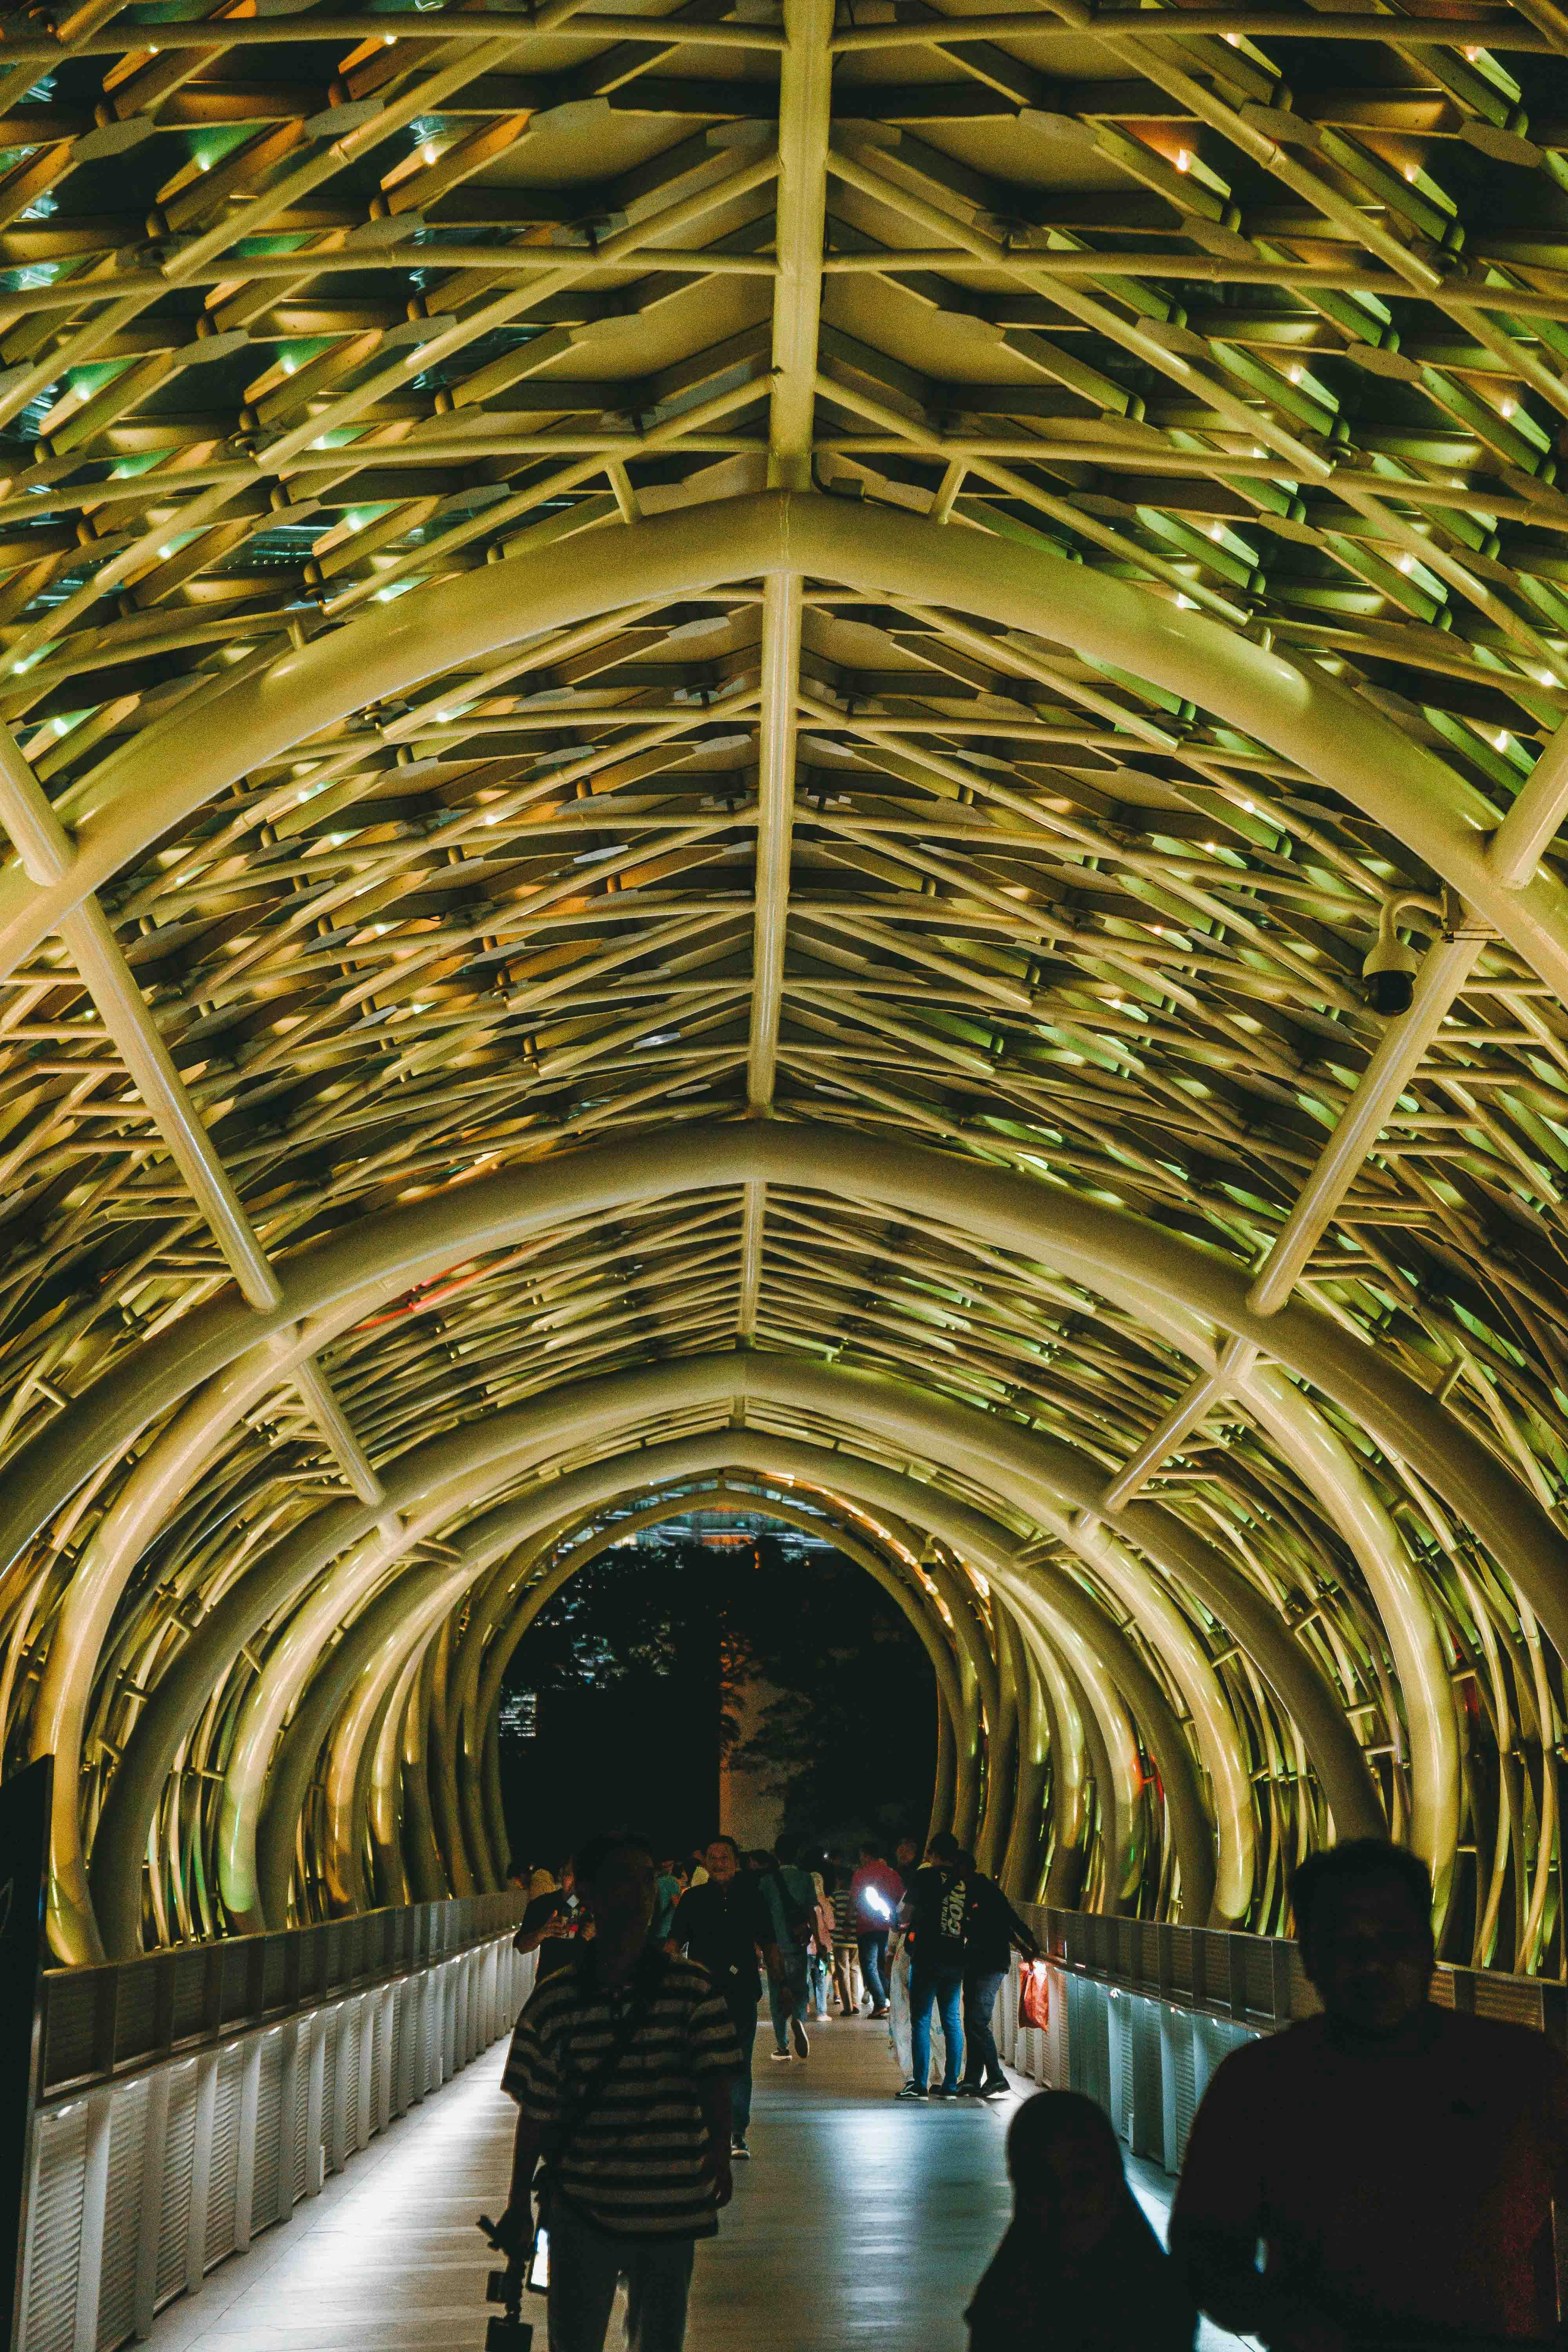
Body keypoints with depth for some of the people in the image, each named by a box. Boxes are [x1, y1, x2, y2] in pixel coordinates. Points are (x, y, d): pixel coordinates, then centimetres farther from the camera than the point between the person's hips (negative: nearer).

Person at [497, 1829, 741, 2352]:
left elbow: (715, 2079, -6)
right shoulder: (556, 2002, -6)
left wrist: (719, 2150, -24)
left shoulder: (692, 1990, -4)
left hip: (670, 2210, 1)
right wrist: (519, 2204, 7)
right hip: (581, 2215, -1)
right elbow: (535, 2113, 2)